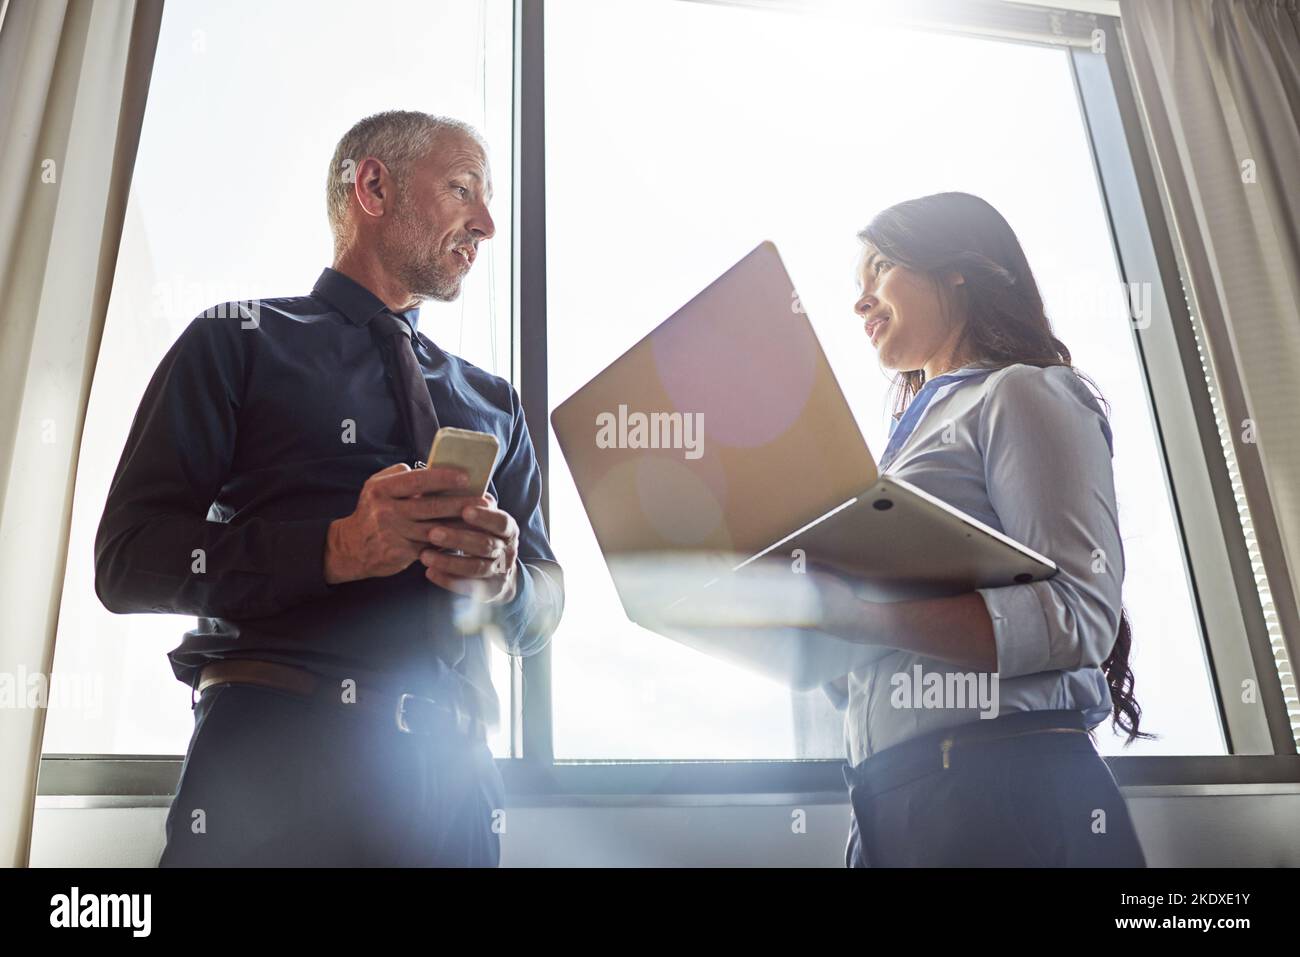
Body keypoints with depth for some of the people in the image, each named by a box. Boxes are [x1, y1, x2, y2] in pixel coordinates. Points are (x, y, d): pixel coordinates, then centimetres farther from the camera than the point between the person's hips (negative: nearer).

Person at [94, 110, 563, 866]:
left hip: (456, 772, 4)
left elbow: (544, 611, 14)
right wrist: (335, 550, -18)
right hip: (278, 754, -4)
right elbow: (128, 557, -3)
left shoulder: (494, 401, 18)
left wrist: (504, 581, -10)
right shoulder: (239, 342, 7)